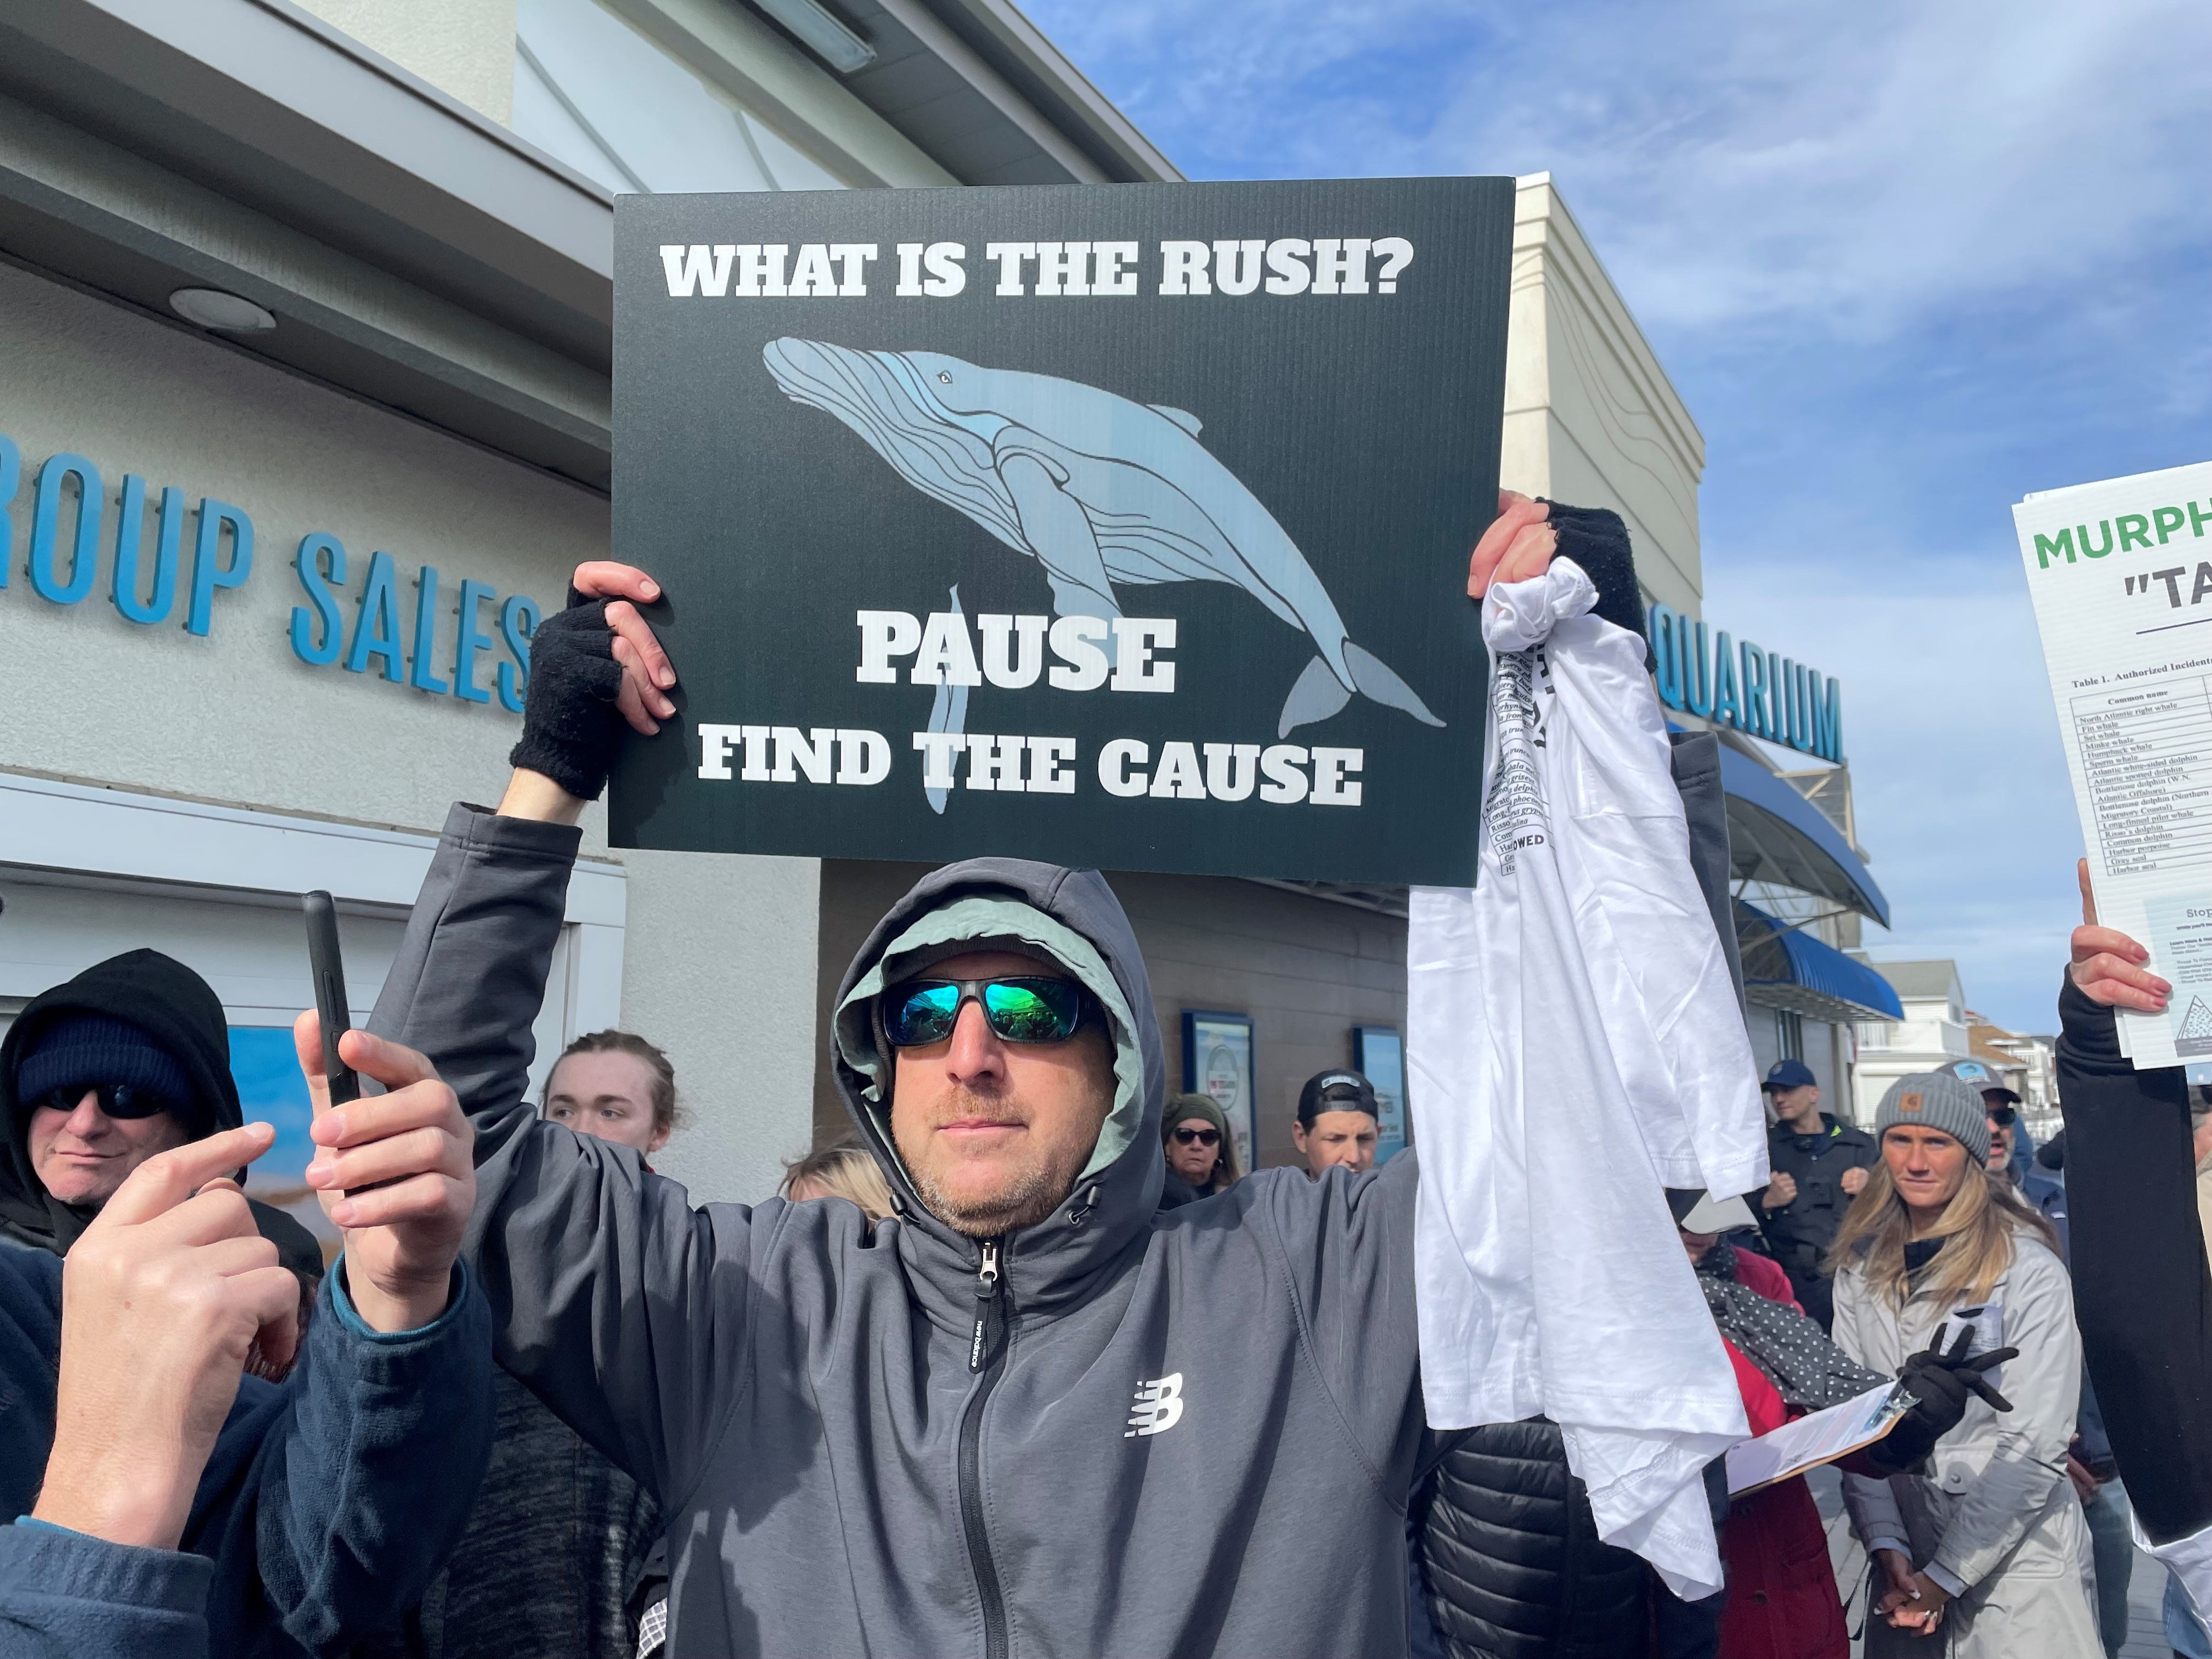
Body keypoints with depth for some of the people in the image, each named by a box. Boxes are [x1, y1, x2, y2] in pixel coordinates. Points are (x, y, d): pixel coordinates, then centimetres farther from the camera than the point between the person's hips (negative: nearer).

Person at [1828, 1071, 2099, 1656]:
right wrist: (1887, 1545, -11)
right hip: (1903, 1551, 4)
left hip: (2016, 1555, -4)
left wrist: (1946, 1576, -15)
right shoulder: (1860, 1268, -1)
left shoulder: (2029, 1272, -14)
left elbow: (2034, 1448, -15)